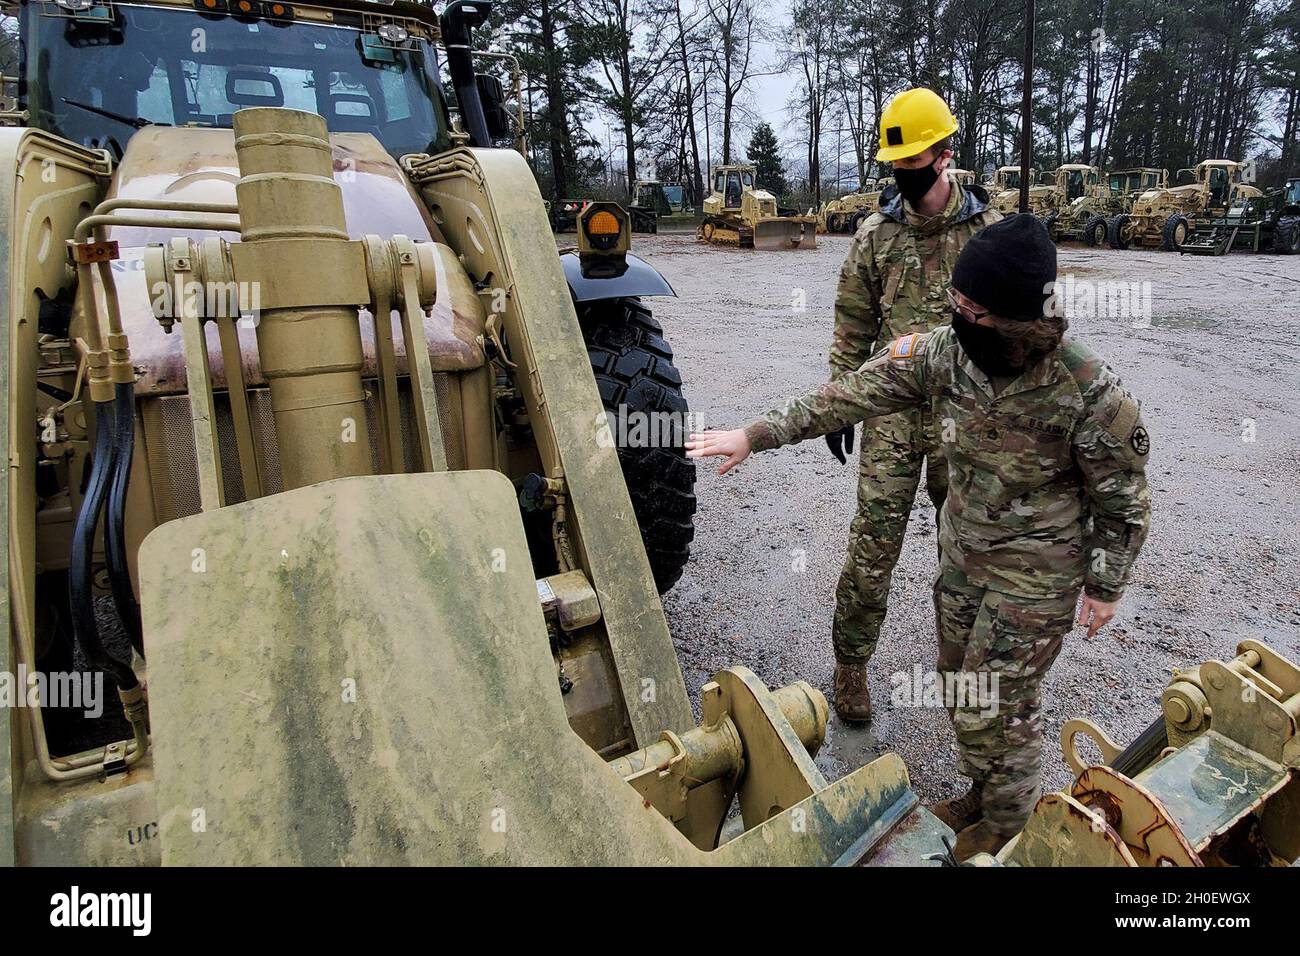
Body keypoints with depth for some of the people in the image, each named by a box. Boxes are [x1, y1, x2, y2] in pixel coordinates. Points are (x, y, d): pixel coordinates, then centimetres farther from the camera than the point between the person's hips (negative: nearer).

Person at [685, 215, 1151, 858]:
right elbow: (855, 394, -11)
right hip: (961, 556, 6)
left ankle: (1007, 822, 37)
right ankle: (981, 791, 48)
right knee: (960, 686, 21)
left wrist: (1105, 588, -3)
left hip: (1034, 578, -5)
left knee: (997, 706, 7)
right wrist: (755, 435, -13)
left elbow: (1124, 503, -12)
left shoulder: (1090, 395, -27)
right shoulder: (945, 352, -15)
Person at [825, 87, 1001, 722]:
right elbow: (852, 328, 6)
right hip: (892, 412, 0)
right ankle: (851, 663, 15)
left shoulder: (989, 231, 0)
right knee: (872, 545, -1)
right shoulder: (875, 234, 3)